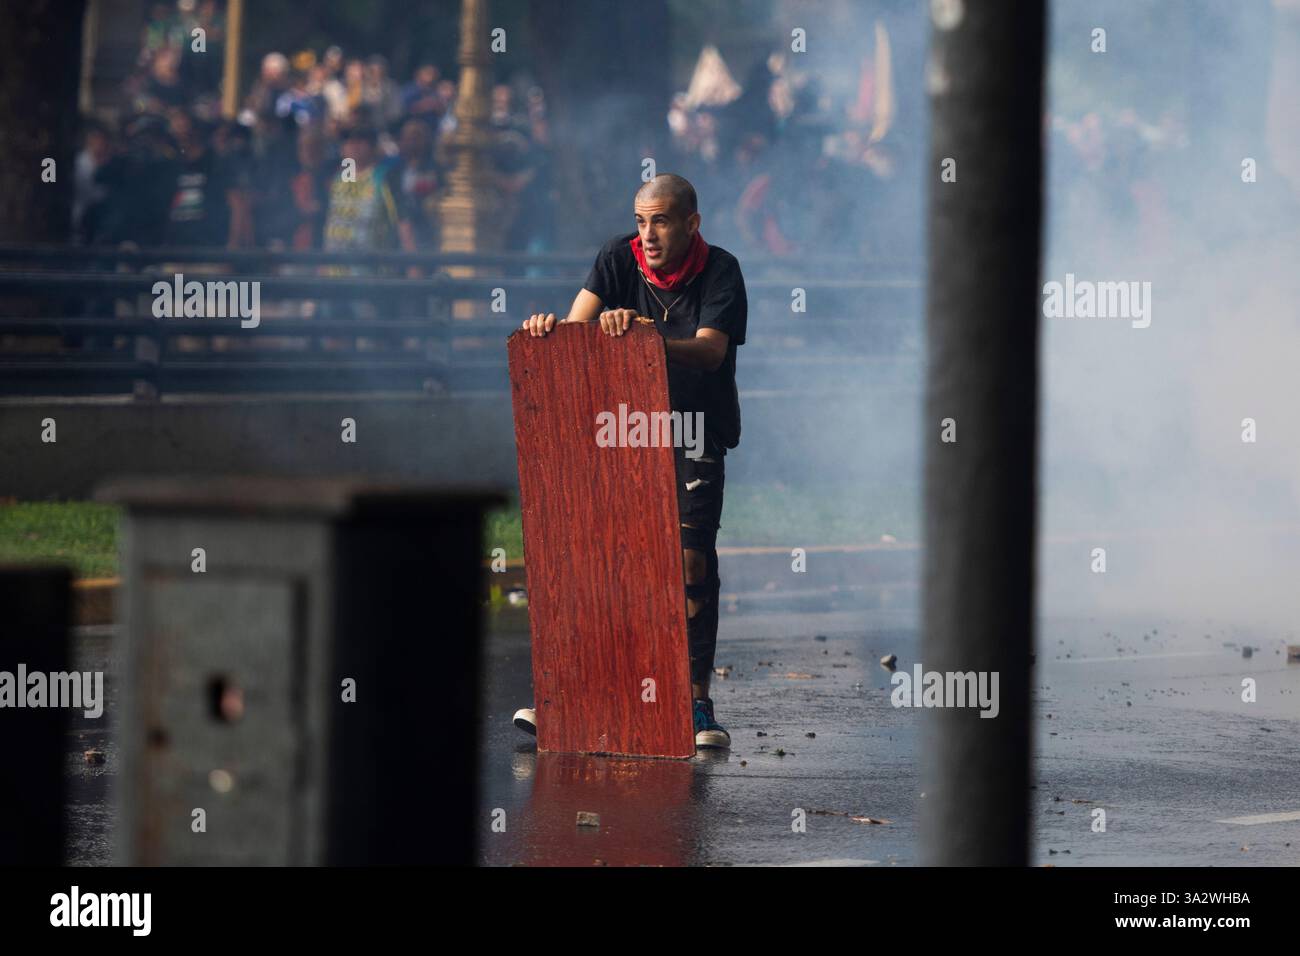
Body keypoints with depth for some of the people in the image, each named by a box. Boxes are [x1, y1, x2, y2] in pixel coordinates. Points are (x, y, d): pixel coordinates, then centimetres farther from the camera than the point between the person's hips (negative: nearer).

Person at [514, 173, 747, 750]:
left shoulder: (720, 271, -13)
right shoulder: (620, 259, -5)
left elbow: (711, 351, -27)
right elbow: (578, 324, -16)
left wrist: (647, 337, -46)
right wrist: (550, 328, -40)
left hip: (696, 436, -2)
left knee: (692, 558, -13)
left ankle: (697, 703, -9)